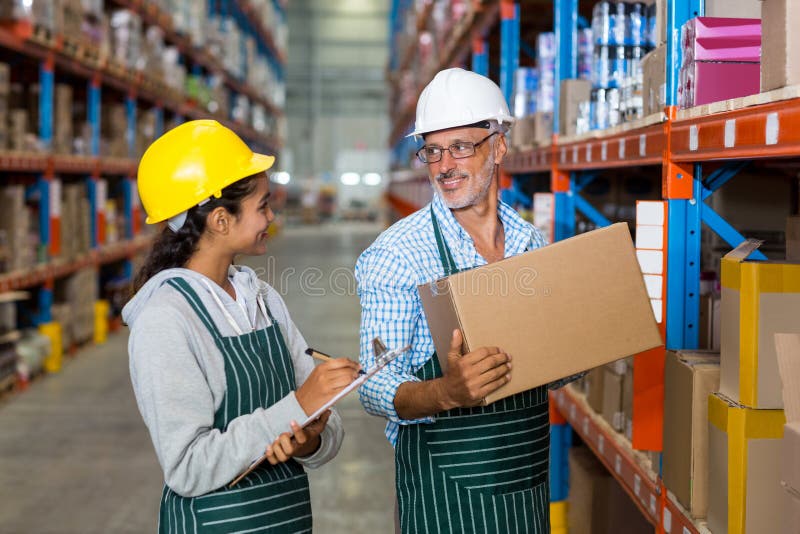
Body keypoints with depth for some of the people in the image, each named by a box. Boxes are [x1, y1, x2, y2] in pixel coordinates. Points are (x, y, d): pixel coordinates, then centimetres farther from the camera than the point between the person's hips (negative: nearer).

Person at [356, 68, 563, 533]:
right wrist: (448, 393, -34)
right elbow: (377, 389, -16)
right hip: (445, 489, -4)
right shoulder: (397, 253, -10)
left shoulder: (532, 243, 4)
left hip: (527, 480, 4)